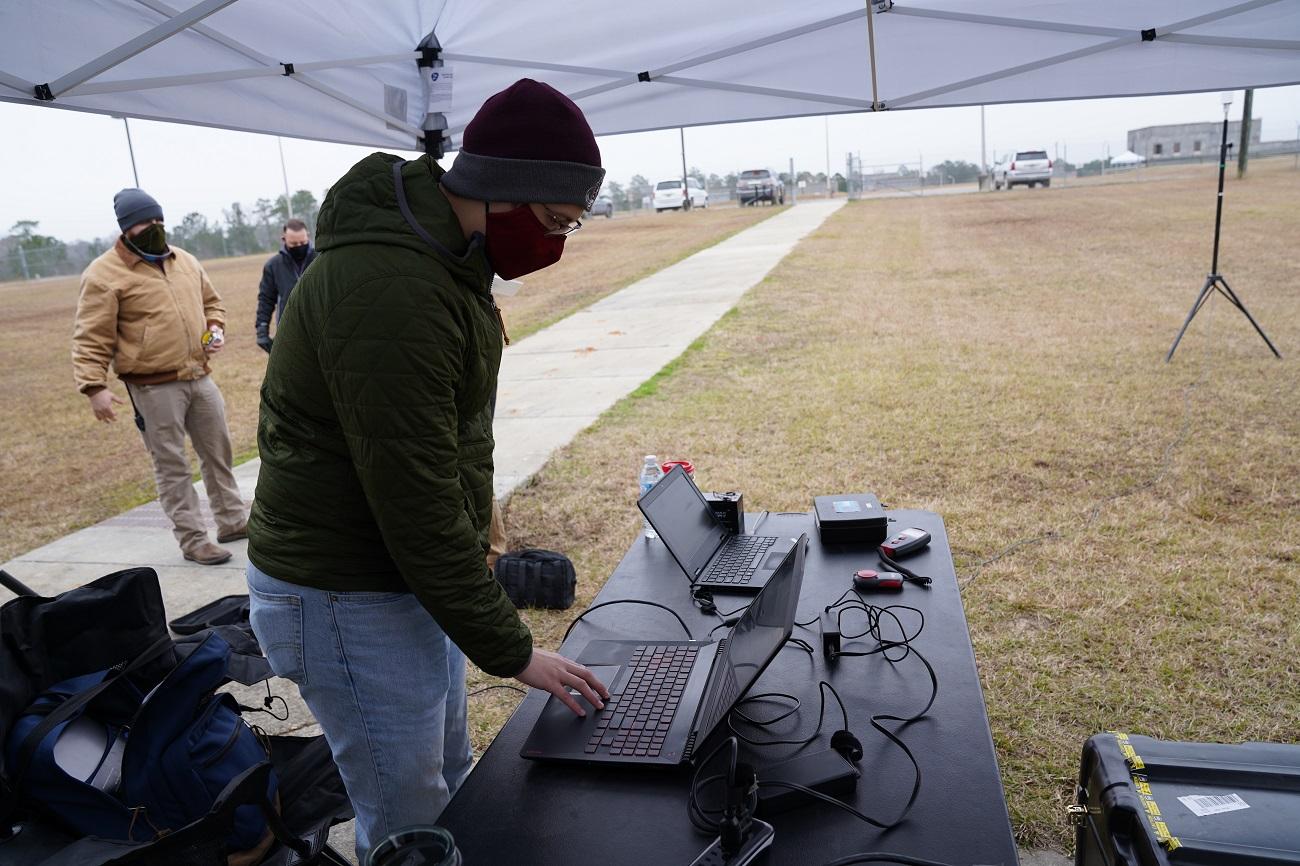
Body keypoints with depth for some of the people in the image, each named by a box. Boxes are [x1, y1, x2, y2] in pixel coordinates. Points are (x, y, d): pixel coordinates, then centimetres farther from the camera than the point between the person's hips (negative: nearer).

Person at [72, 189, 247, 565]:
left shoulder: (185, 261, 10)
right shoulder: (105, 275, -9)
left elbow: (211, 300, 24)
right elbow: (91, 338, -10)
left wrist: (215, 328, 4)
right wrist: (94, 386, -18)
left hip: (200, 378, 6)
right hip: (154, 388, -6)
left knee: (219, 452, 15)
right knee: (172, 466, 2)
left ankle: (232, 521, 30)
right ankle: (193, 539, 11)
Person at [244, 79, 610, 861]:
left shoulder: (444, 252, 3)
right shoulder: (392, 291, -29)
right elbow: (416, 507, -27)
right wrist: (511, 650, -17)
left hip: (412, 574, 9)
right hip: (348, 600, -9)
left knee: (453, 783, 23)